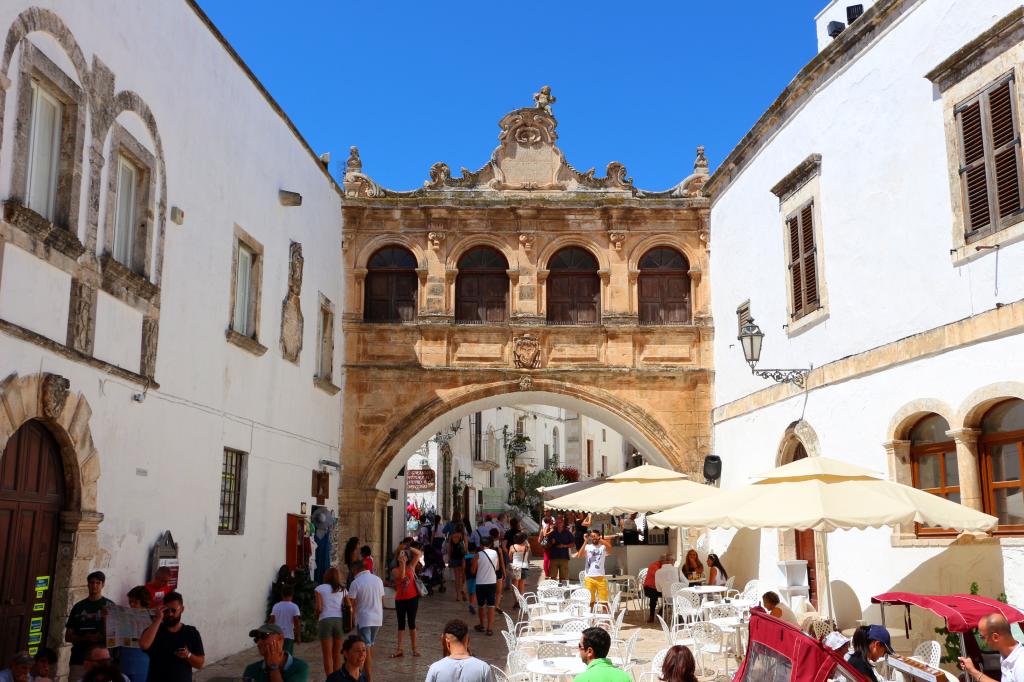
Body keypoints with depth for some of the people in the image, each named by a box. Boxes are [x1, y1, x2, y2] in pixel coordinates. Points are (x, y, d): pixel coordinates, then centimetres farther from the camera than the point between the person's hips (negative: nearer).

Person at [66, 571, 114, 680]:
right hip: (79, 659, 2)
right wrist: (84, 638, -7)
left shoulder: (109, 606, 6)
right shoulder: (78, 607, 13)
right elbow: (68, 636, 12)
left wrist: (101, 638, -16)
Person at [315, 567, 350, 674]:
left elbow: (319, 608, -4)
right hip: (340, 621, 3)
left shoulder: (320, 588, 5)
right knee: (337, 653, 14)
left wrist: (317, 619, 13)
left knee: (327, 655, 2)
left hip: (325, 621, -3)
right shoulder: (342, 589, 13)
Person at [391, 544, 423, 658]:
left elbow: (419, 554, -1)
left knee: (411, 623, 6)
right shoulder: (395, 570, -2)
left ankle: (414, 648, 13)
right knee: (401, 624, 7)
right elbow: (401, 577, -23)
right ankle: (399, 649, 8)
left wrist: (409, 548, -9)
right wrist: (402, 564, -25)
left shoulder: (411, 567, 2)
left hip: (412, 598, 0)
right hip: (400, 600, 0)